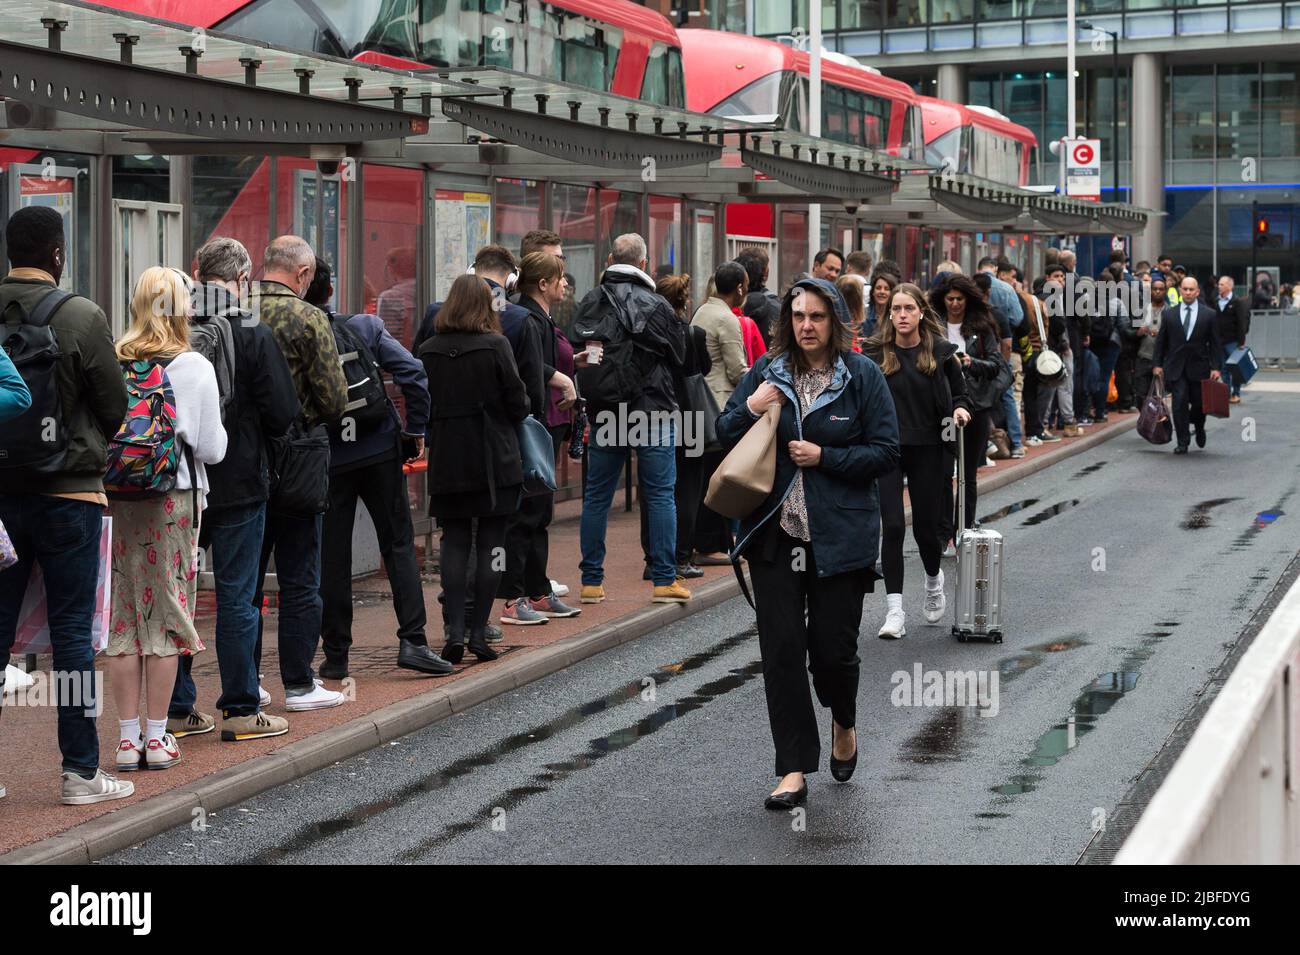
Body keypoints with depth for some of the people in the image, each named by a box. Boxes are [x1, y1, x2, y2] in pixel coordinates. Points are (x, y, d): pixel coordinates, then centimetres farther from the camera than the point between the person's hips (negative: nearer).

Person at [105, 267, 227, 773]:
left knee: (122, 616, 8)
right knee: (165, 615, 5)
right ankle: (157, 738, 9)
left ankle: (128, 737, 11)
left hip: (114, 499, 2)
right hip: (173, 501, -2)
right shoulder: (194, 367, -5)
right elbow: (212, 448, -3)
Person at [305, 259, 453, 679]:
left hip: (326, 460, -1)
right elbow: (412, 372, -10)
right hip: (380, 453, 1)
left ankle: (335, 655, 10)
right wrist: (415, 430, -2)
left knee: (331, 557, 7)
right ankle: (412, 640, -2)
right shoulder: (365, 327, -3)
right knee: (399, 545, 7)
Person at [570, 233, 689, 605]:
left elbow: (575, 353, 7)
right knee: (660, 495, 3)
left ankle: (591, 581, 12)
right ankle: (665, 580, 3)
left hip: (603, 416, 3)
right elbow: (679, 355, 1)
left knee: (597, 496, 10)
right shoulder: (656, 305, -10)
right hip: (652, 413, -3)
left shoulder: (589, 302, 0)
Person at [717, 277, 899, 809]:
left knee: (833, 648, 2)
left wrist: (824, 457, -13)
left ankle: (844, 722, 37)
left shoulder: (863, 376, -2)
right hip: (774, 531, 2)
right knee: (781, 650, -1)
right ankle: (794, 770, 6)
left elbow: (885, 452, -4)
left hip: (839, 535, -2)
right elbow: (725, 437, 11)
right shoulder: (766, 372, 7)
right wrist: (750, 409, -8)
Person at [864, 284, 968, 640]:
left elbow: (958, 393, 12)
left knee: (926, 526, 6)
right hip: (887, 450, 0)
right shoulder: (874, 353, 0)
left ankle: (934, 580, 39)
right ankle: (894, 611, -5)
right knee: (893, 527, -8)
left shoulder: (941, 352, 1)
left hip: (927, 450, 1)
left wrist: (960, 410, -10)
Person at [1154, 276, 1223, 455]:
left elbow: (1215, 343, 2)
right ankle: (1182, 442, -1)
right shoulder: (1169, 313, 5)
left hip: (1199, 367, 0)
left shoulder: (1209, 314, 2)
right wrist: (1157, 364, 1)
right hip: (1176, 368, 0)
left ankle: (1199, 428, 38)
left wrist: (1216, 367, -5)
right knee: (1179, 403, -8)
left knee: (1199, 403, 6)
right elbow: (1161, 341, 8)